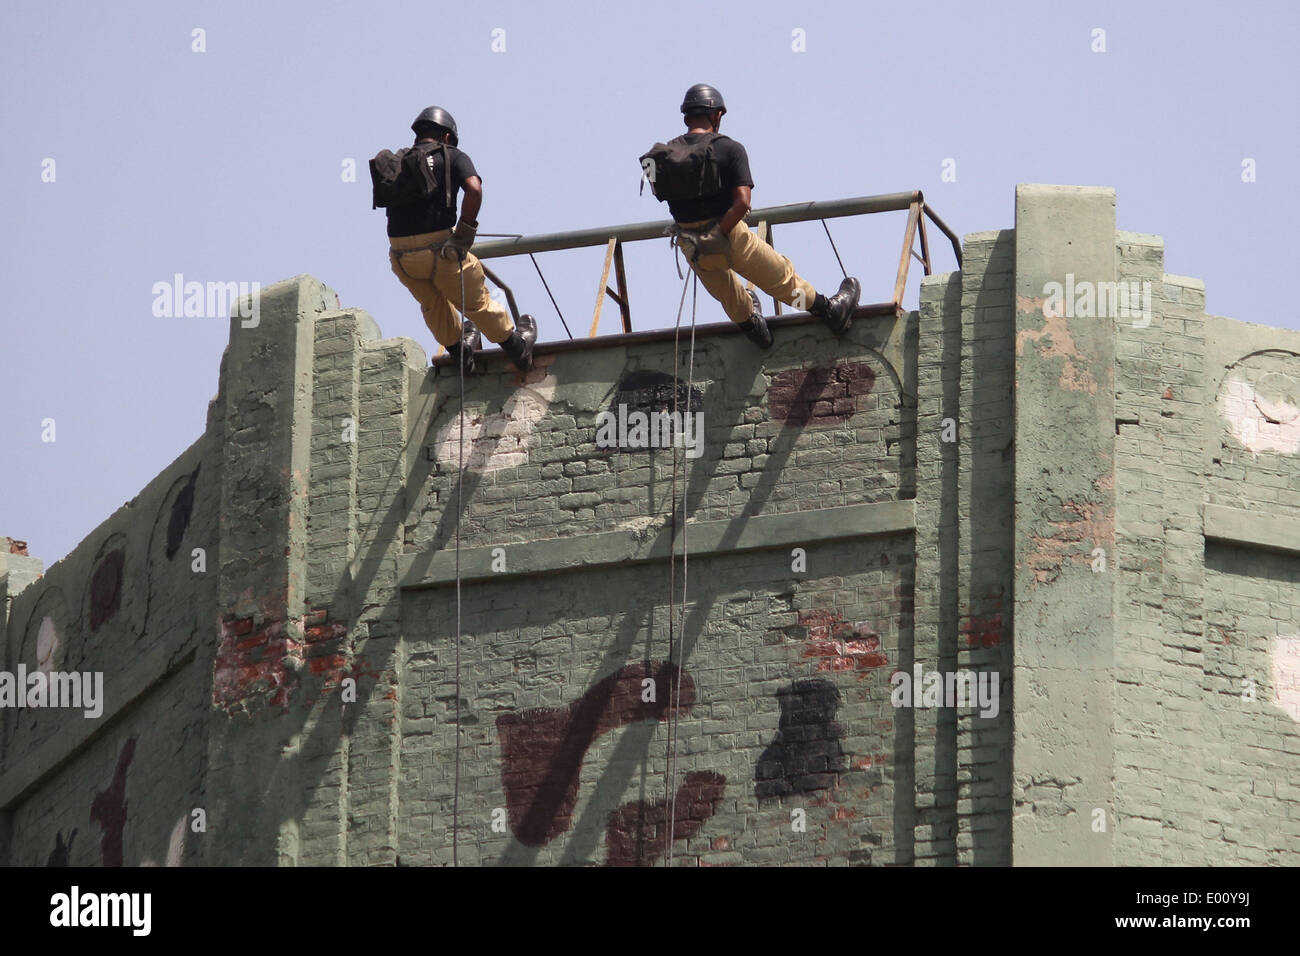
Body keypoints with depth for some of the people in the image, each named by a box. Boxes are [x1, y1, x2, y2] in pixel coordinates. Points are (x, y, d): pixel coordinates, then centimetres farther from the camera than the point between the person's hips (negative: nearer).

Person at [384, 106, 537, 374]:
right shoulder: (452, 157, 1)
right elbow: (474, 189, -17)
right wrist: (465, 233, -8)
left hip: (401, 257, 4)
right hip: (439, 249, -4)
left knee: (432, 304, 31)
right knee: (476, 301, 18)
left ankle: (459, 351, 50)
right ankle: (517, 348, 37)